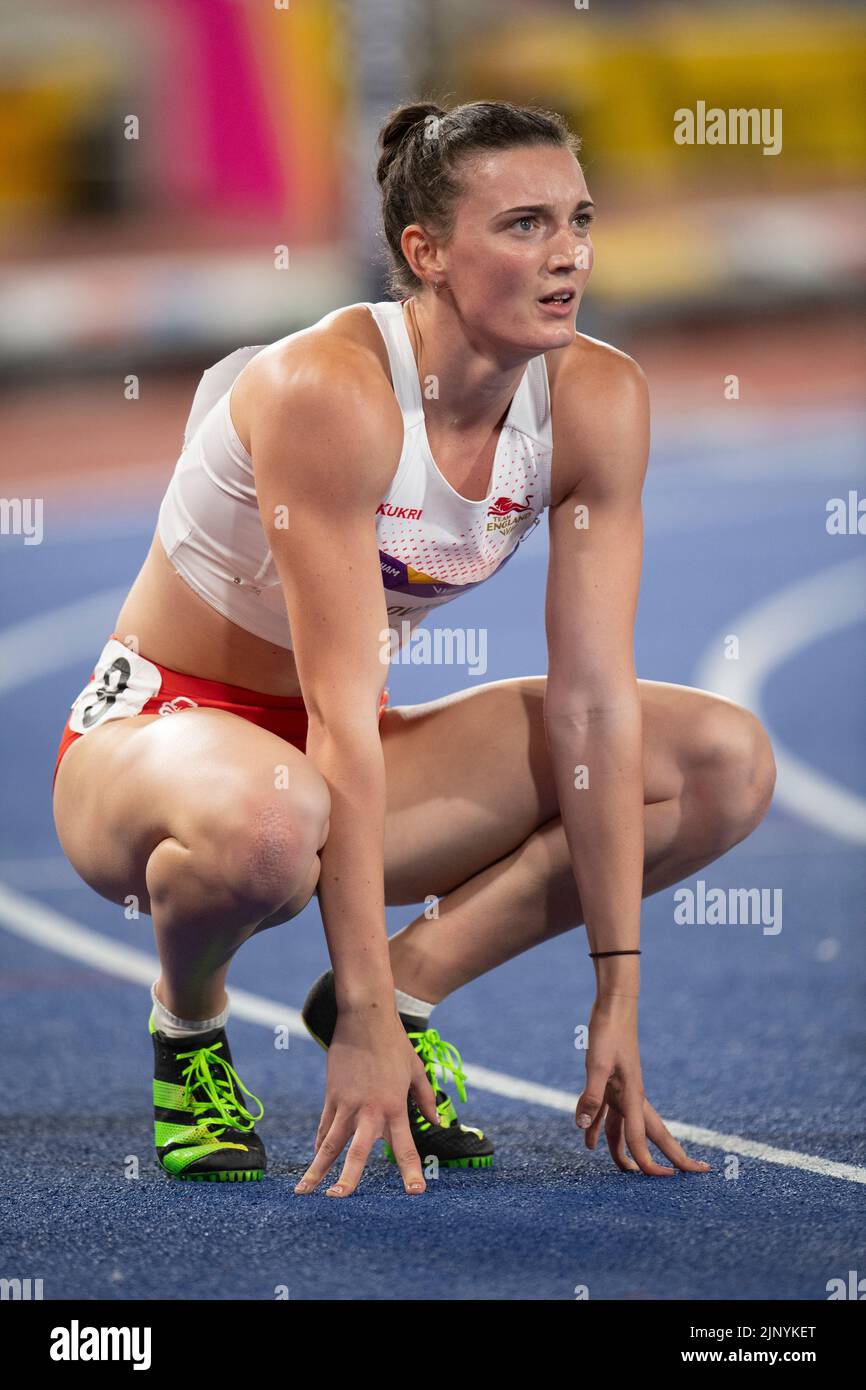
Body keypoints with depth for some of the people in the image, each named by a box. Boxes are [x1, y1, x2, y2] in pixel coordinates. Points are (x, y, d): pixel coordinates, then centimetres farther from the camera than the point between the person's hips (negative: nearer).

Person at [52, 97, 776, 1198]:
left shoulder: (597, 400, -11)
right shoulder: (329, 391, -28)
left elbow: (593, 700, -11)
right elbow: (342, 715, -30)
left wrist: (617, 1001, -15)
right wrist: (364, 1024, -31)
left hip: (356, 773, 6)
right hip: (156, 733, -6)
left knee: (728, 760, -9)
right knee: (265, 822, -43)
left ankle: (416, 979, -3)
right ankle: (189, 1019, -9)